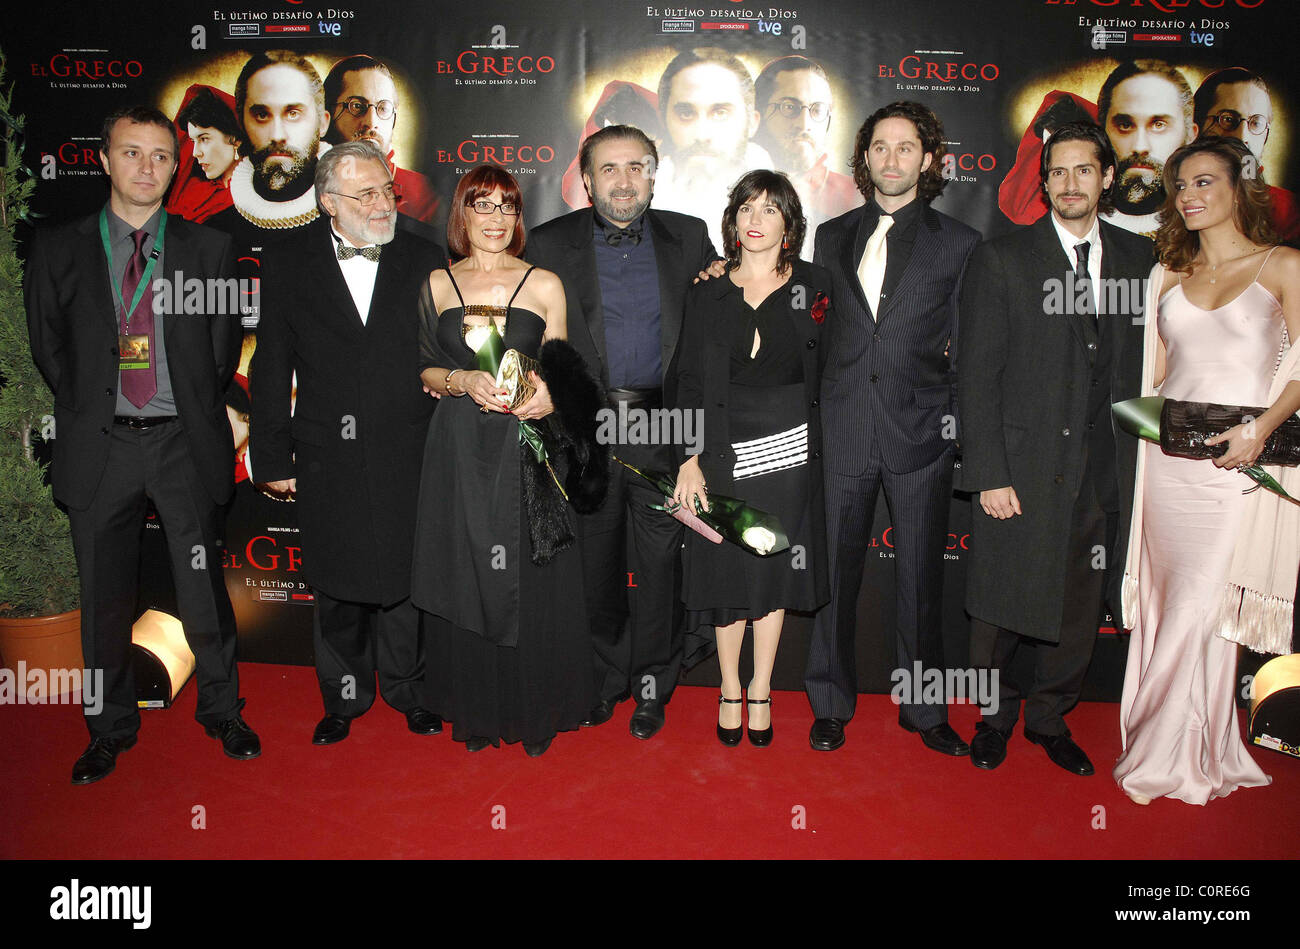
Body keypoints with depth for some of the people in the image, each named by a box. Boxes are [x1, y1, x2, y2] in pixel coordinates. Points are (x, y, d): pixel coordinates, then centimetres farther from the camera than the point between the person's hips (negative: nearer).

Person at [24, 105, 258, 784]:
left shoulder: (208, 249, 6)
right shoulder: (58, 250, 6)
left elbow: (224, 347, 8)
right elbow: (48, 347, 11)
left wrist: (196, 410, 3)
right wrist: (90, 409, 6)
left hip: (185, 444, -1)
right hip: (99, 447, 1)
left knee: (204, 588, 4)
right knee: (105, 596, 9)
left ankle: (222, 711, 24)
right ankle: (111, 727, 27)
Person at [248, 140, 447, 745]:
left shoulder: (424, 260, 4)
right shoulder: (288, 267, 2)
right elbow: (271, 370, 4)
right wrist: (273, 458, 2)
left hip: (409, 457, 0)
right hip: (328, 461, 0)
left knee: (407, 580, 9)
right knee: (336, 588, 12)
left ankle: (409, 690, 30)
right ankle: (344, 698, 31)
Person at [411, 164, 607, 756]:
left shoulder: (545, 285, 6)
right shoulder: (437, 284, 9)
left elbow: (561, 372, 7)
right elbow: (423, 371, 8)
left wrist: (548, 400, -15)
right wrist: (465, 382, -12)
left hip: (528, 449, -1)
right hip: (461, 452, 1)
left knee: (532, 581, 3)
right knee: (468, 581, 6)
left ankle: (536, 713, 20)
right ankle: (477, 713, 23)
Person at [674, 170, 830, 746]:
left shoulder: (814, 286, 3)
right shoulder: (708, 291, 3)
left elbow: (827, 372, 6)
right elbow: (690, 379, 1)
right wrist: (689, 459, -7)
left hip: (789, 447, 0)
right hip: (724, 446, 0)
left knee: (774, 568, 7)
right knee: (727, 571, 6)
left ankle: (761, 693, 23)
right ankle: (729, 691, 24)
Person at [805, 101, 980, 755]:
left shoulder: (958, 244, 6)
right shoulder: (833, 237, 13)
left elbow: (967, 347, 5)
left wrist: (957, 417, -2)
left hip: (921, 430, -1)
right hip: (842, 429, 2)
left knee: (921, 575, 6)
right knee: (835, 567, 6)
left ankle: (923, 708, 22)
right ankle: (831, 704, 21)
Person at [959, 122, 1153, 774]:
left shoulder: (1138, 257, 10)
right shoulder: (1002, 260, -2)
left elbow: (1142, 366, 10)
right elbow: (977, 375, -6)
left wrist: (1140, 460, 2)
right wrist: (988, 473, -11)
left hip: (1105, 469, 4)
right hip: (1023, 465, -3)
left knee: (1079, 605, 12)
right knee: (1003, 604, 5)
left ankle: (1049, 719, 32)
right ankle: (994, 716, 29)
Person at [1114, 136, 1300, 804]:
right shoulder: (1168, 274, 14)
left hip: (1238, 461, -4)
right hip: (1168, 459, 4)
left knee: (1200, 610, -4)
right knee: (1167, 602, 5)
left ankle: (1168, 759, 10)